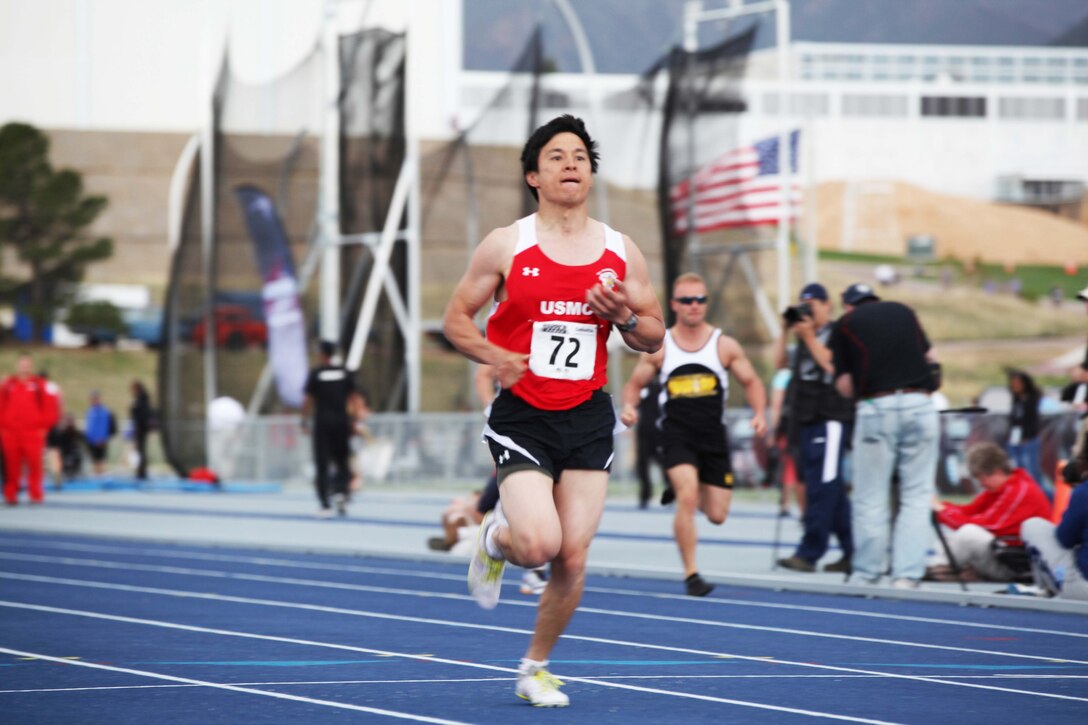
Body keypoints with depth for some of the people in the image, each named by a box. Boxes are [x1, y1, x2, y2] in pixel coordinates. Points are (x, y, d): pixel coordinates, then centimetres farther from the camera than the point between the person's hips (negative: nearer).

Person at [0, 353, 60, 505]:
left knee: (34, 464, -7)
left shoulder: (39, 385, 5)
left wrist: (44, 425, -1)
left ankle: (36, 494, -1)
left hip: (33, 433, -2)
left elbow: (49, 407, 3)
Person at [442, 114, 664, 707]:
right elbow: (455, 319, 4)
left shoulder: (621, 253, 6)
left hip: (588, 419, 3)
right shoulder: (505, 247, -2)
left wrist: (624, 317, -9)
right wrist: (495, 357, -15)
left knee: (573, 558, -1)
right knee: (538, 543, -20)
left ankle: (535, 668, 20)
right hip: (522, 417, -3)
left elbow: (655, 337, 13)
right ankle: (496, 537, 18)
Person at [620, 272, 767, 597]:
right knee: (687, 497, -24)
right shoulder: (659, 348, 3)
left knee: (717, 515, 3)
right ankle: (691, 573, -15)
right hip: (677, 433, -2)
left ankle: (687, 491, 41)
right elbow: (635, 383, 12)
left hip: (713, 435, 2)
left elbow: (751, 382, 10)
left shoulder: (725, 345, 3)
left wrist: (760, 413, -8)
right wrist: (629, 406, -9)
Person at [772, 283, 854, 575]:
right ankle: (853, 553, 14)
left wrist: (809, 337, -15)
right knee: (832, 489, 10)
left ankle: (809, 553, -17)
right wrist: (784, 332, 4)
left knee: (822, 487, -12)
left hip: (830, 418, -8)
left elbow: (832, 365, -15)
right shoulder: (804, 336, 19)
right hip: (806, 419, 8)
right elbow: (780, 363, 13)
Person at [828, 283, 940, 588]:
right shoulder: (903, 311, 16)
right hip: (920, 405, 2)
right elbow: (929, 356, 23)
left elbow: (845, 386, 8)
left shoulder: (844, 325, 9)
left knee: (870, 499, 8)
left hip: (875, 408, -2)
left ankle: (866, 574, 14)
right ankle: (906, 575, -3)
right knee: (916, 495, 4)